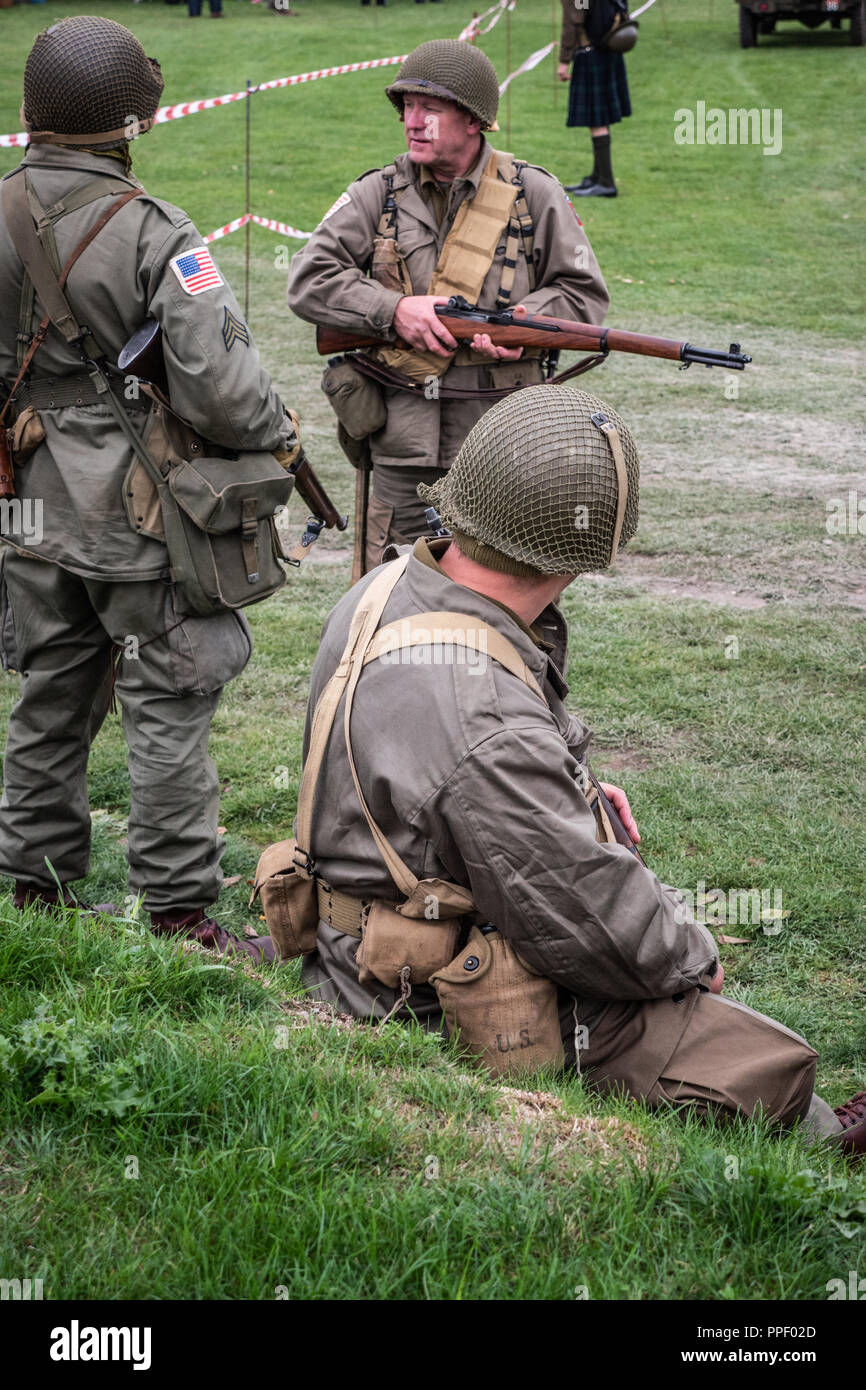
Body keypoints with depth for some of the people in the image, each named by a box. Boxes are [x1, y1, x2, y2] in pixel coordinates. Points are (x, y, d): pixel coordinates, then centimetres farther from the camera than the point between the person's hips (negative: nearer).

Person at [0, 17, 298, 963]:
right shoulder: (152, 235, -18)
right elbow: (218, 384, -22)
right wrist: (276, 435, -3)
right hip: (139, 519, -6)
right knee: (168, 711, 4)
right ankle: (178, 911, 8)